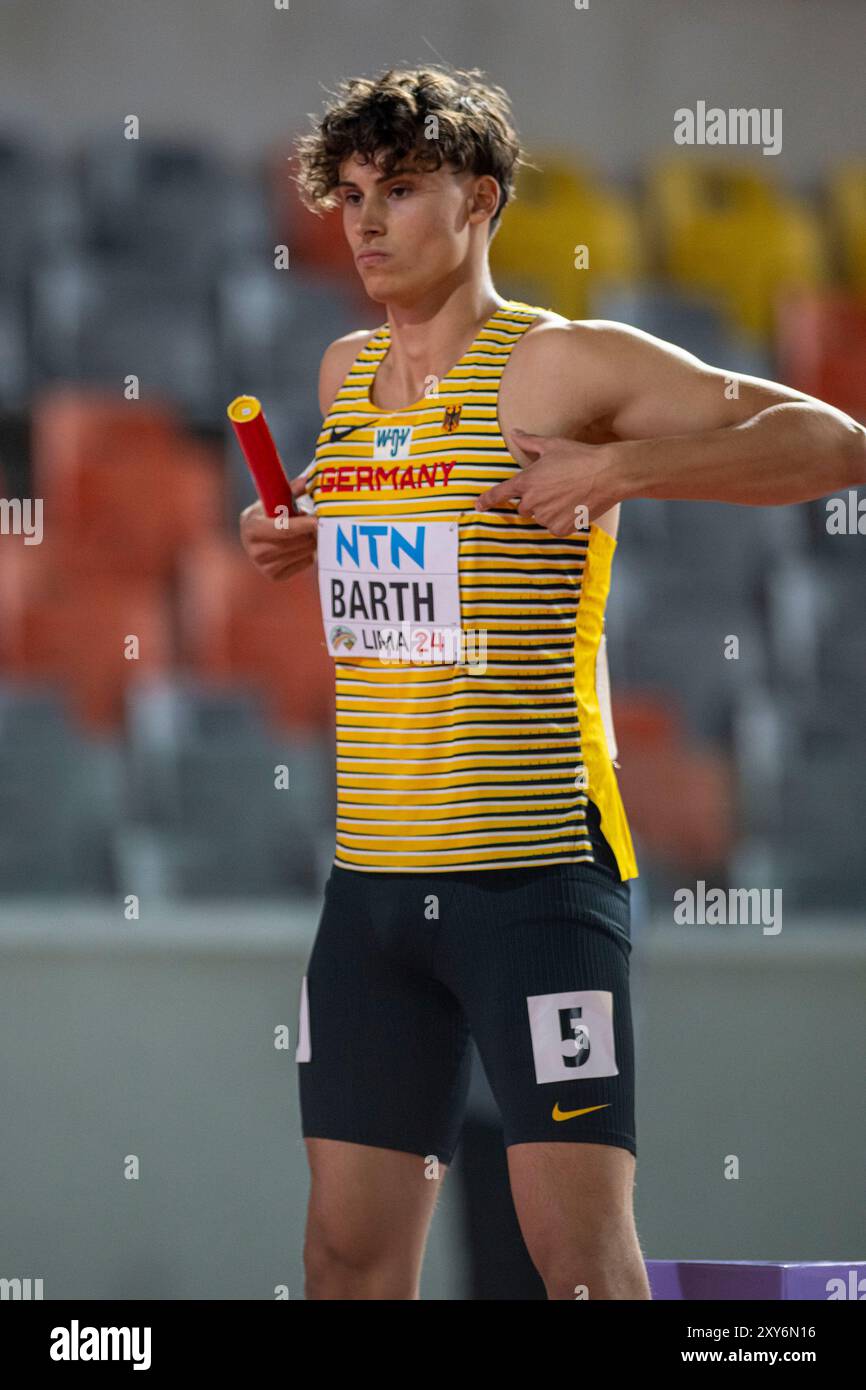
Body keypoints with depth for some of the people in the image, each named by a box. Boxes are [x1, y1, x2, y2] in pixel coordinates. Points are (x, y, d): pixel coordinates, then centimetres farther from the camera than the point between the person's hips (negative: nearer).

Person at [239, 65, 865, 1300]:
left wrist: (614, 470, -22)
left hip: (535, 874, -7)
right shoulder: (347, 375, 13)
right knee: (350, 1250, 8)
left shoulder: (565, 366, -8)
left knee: (584, 1254, -9)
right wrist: (309, 543, 13)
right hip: (372, 875, 7)